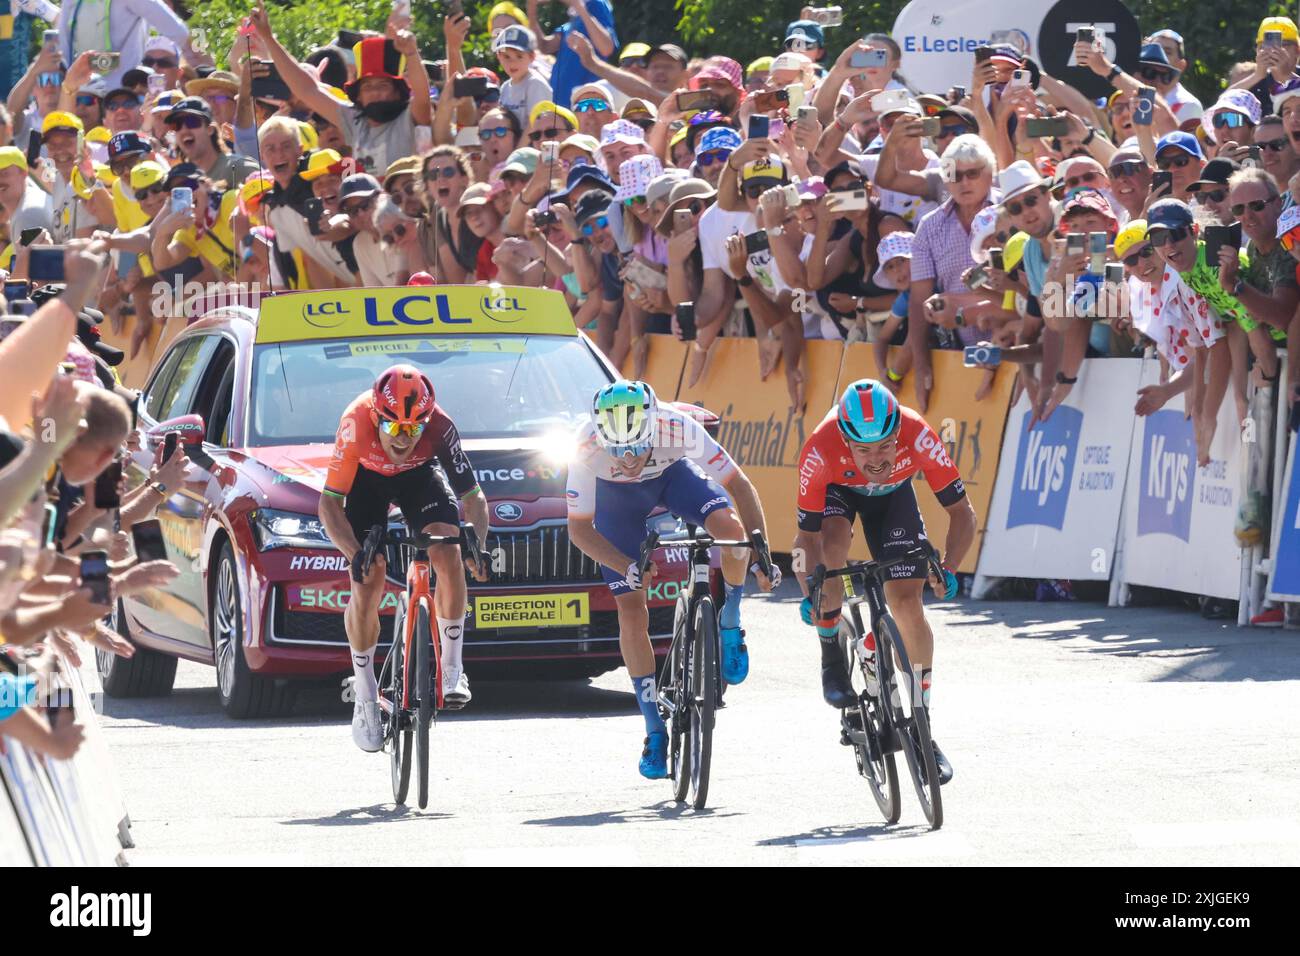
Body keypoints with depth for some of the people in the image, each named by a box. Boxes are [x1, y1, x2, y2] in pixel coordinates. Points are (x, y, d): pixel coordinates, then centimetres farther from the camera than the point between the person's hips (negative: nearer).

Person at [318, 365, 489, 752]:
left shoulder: (440, 427, -34)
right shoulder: (357, 424, -38)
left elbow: (472, 496, -24)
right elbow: (329, 504, -33)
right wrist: (354, 553, -47)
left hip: (420, 474, 1)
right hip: (367, 478, -1)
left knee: (448, 554, -25)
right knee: (366, 586, -13)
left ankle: (451, 668, -12)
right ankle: (365, 698, 2)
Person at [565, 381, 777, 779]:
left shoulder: (679, 429, -39)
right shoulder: (587, 448, -38)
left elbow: (739, 486, -26)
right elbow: (579, 528, -27)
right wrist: (628, 568, -40)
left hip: (672, 474, 0)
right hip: (615, 495, 0)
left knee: (730, 527, -31)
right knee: (632, 614, -7)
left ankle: (729, 628, -4)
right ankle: (655, 733, 6)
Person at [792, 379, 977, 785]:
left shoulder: (917, 436, -38)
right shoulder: (821, 450, -40)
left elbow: (962, 512, -29)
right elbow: (807, 534, -31)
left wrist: (947, 569, -44)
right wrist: (809, 593, -47)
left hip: (893, 494, 1)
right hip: (836, 489, -1)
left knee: (907, 602, -10)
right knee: (834, 539, -35)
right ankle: (832, 658, -13)